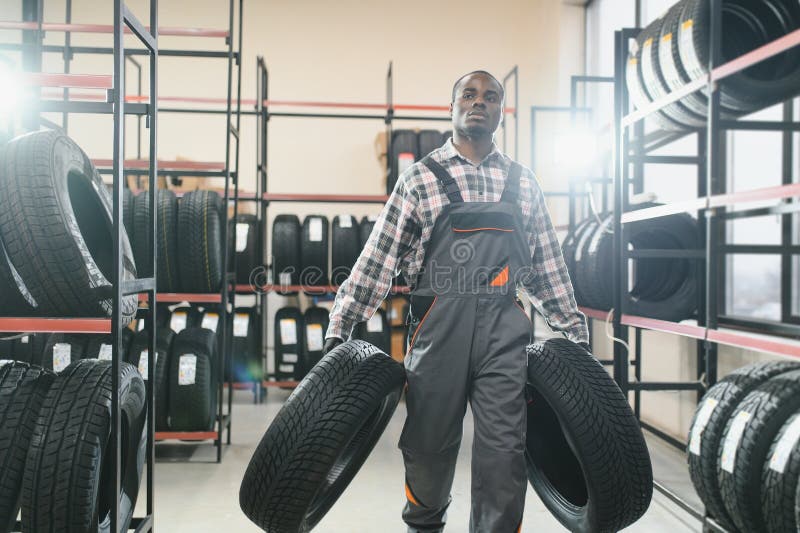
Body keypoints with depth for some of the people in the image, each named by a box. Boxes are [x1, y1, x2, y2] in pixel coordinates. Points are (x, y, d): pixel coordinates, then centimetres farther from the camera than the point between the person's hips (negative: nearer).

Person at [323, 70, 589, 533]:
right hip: (439, 323, -1)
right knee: (429, 442, 10)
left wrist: (574, 326, 17)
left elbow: (547, 263, 18)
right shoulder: (420, 177, 5)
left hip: (506, 328, 2)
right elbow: (379, 256, 1)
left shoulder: (524, 183, 13)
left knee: (504, 449, -2)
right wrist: (341, 325, -3)